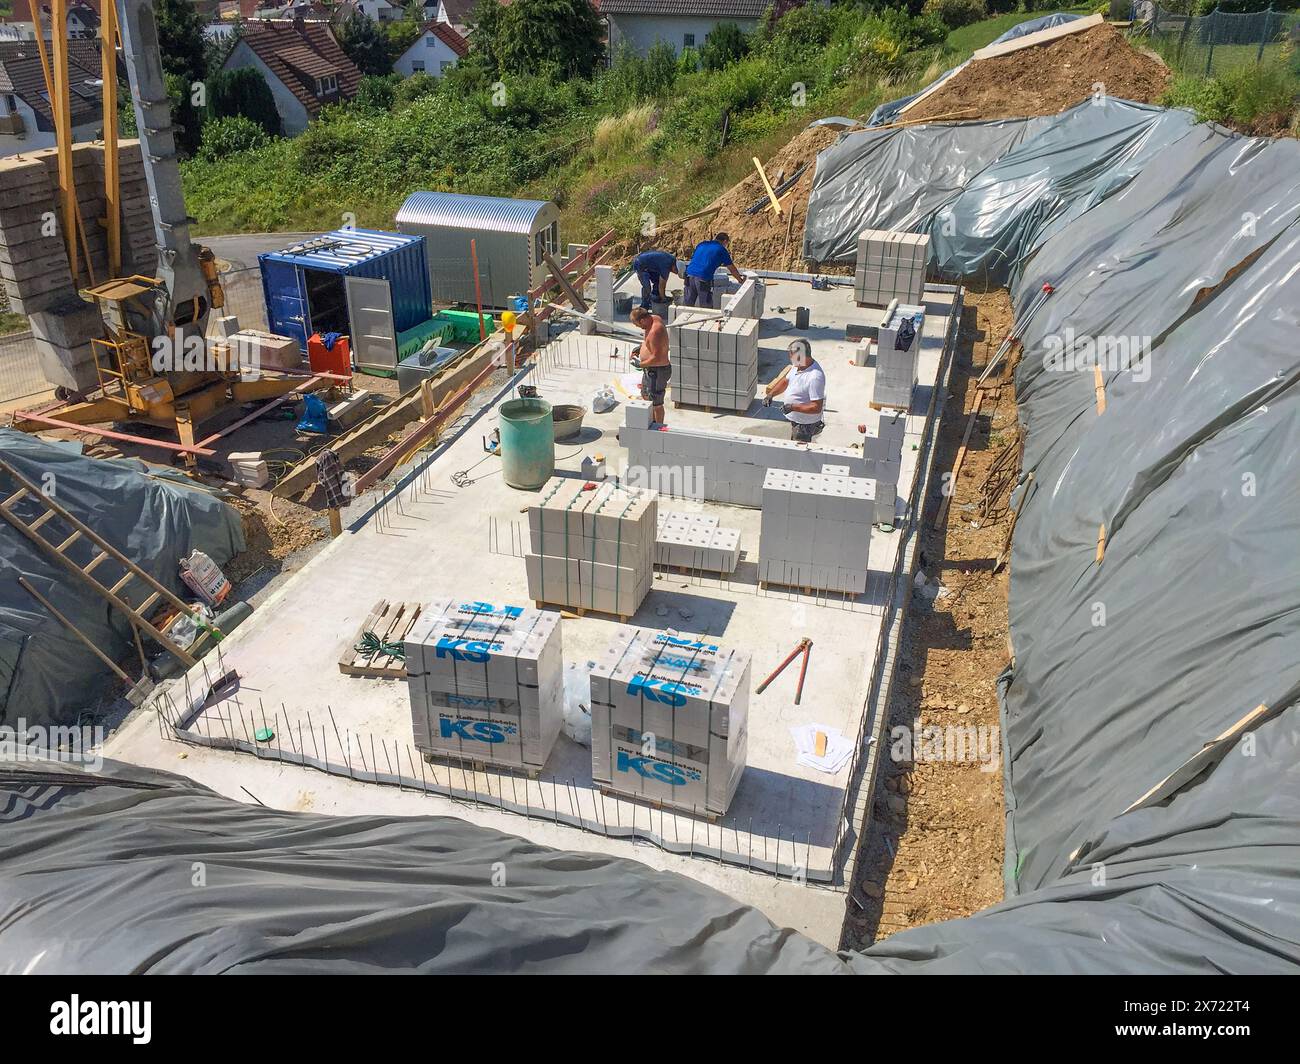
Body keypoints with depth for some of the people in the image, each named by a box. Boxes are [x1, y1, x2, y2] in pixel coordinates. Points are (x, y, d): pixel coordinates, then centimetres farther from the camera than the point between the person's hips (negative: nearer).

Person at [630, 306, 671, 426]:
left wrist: (640, 364, -17)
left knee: (656, 403, 5)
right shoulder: (655, 318, -1)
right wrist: (640, 347, 9)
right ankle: (653, 422, 41)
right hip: (650, 370, 11)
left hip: (657, 371, -11)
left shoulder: (655, 332, -30)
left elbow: (657, 358, -30)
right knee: (646, 395, 26)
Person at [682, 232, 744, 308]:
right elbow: (732, 269, 13)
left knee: (686, 307, 8)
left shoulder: (701, 244, 21)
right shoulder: (721, 250, 7)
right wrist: (741, 280, 27)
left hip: (690, 274, 5)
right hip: (703, 279, -5)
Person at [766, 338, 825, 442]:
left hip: (805, 424, -9)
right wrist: (771, 394, 1)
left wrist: (792, 407, -32)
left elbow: (816, 407, -33)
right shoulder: (798, 365, -5)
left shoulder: (815, 377, -34)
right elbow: (786, 381, 14)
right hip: (795, 418, 9)